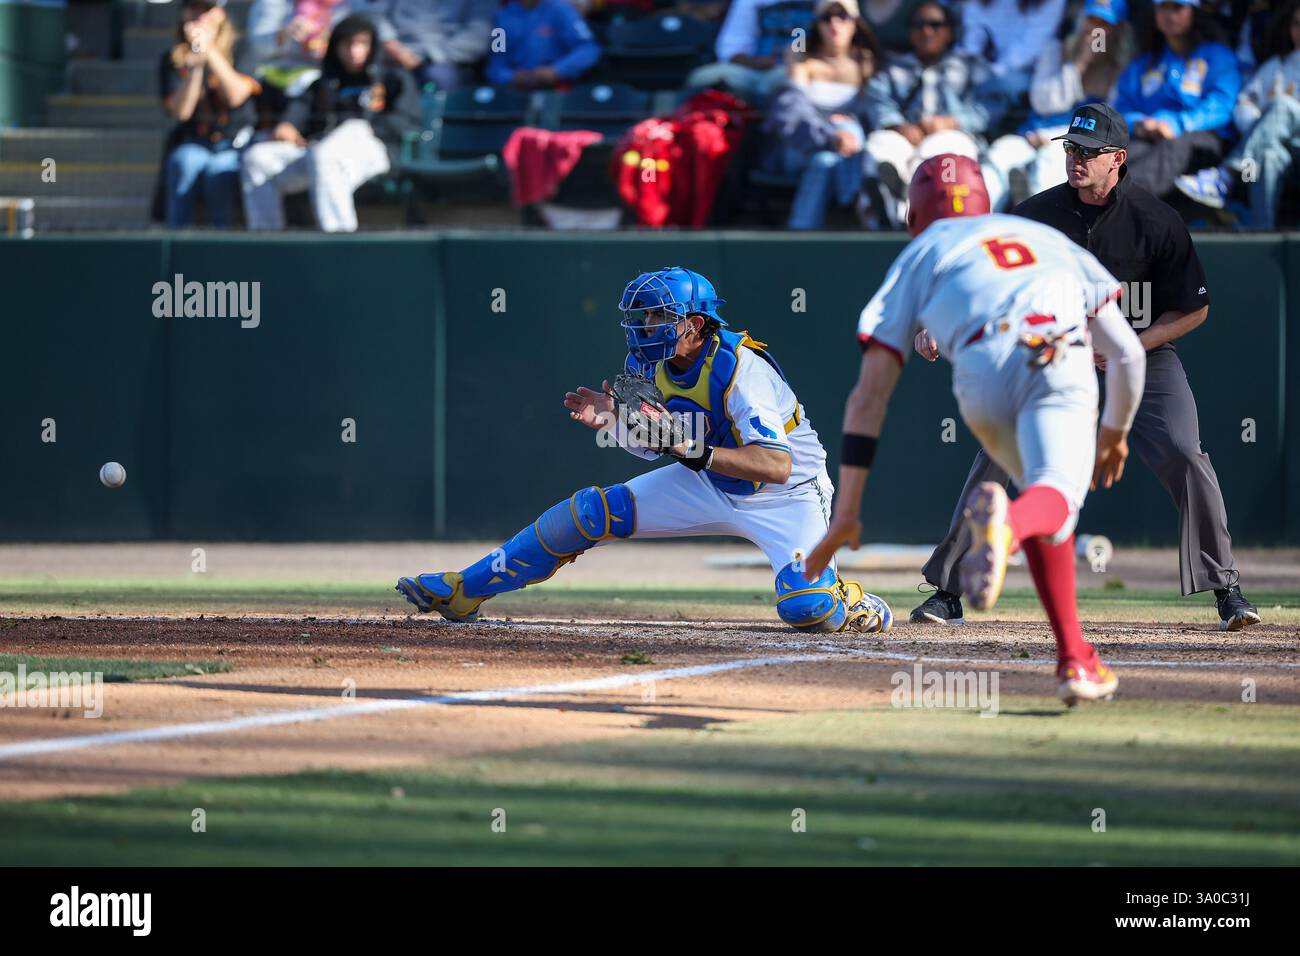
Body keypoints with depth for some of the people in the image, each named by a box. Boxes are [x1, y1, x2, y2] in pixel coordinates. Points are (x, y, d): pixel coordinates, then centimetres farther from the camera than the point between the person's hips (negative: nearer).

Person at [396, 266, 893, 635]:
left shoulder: (740, 369, -30)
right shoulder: (655, 365, -8)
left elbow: (778, 466, -37)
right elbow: (648, 443, 6)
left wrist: (696, 451, -45)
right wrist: (610, 420, -15)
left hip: (787, 495, -7)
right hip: (708, 486, 7)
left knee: (805, 609, -30)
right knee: (591, 510, -5)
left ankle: (852, 604, 7)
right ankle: (462, 591, 3)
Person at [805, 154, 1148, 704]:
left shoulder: (921, 253, 29)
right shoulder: (1051, 240, 37)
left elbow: (869, 395, 19)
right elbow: (1128, 353, 28)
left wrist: (846, 513, 17)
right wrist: (1115, 431, 47)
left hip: (983, 372, 0)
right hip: (1063, 363, 0)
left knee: (1039, 486, 25)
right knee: (1055, 496, -19)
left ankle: (1076, 658, 16)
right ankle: (1009, 525, -56)